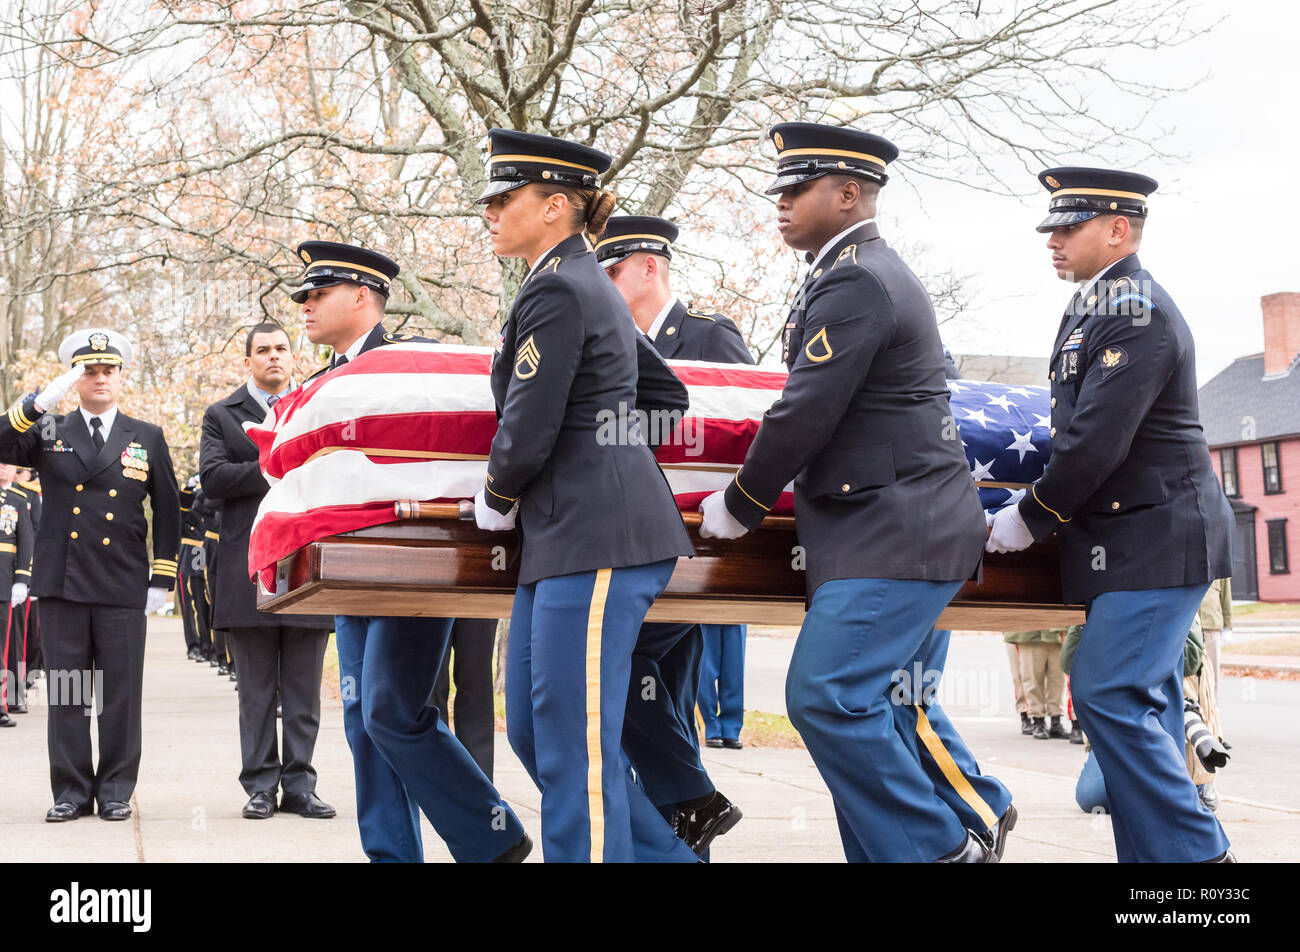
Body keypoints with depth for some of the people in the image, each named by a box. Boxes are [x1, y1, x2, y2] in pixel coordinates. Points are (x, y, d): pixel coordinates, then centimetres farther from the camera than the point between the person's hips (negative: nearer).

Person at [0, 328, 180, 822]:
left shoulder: (147, 438, 10)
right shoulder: (49, 433, 10)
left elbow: (168, 512, 11)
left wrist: (162, 579, 6)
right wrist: (45, 400, -20)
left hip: (123, 587, 0)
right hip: (61, 583, 0)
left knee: (121, 694, 2)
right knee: (65, 692, 3)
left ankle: (116, 791, 12)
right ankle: (71, 791, 11)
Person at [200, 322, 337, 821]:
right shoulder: (222, 415, 10)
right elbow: (212, 479, -5)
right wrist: (272, 470, -11)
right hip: (250, 570, -1)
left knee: (304, 690, 4)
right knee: (257, 691, 4)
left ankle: (299, 786, 10)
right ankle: (261, 787, 10)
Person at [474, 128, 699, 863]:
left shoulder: (557, 290, -11)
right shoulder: (593, 286, 19)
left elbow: (527, 434, -15)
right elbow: (668, 395, 26)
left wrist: (496, 502, 4)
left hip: (596, 540, -11)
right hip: (566, 538, 11)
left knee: (574, 746, -7)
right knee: (531, 729, 13)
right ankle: (662, 853, 21)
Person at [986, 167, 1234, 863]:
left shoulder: (1137, 313, -17)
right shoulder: (1095, 307, 14)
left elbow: (1098, 439, -22)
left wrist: (1031, 519, -13)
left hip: (1159, 538, -10)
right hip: (1133, 539, 10)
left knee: (1110, 694, -13)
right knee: (1141, 700, 11)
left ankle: (1191, 851, -5)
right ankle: (1160, 845, 19)